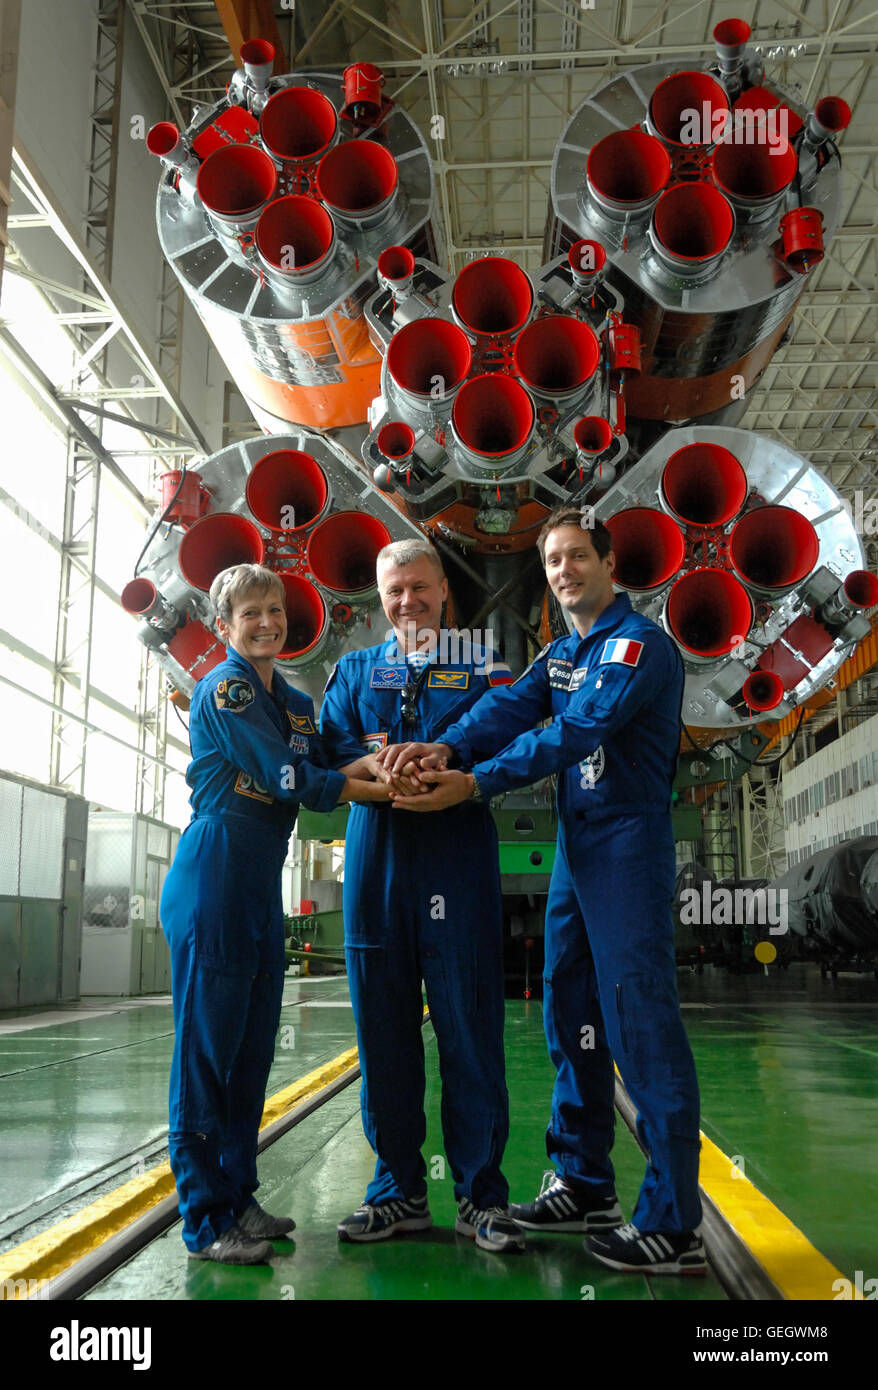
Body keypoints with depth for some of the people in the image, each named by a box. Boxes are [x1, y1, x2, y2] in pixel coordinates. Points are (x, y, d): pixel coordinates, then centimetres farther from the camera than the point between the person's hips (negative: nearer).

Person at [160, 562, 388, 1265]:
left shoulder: (296, 703, 17)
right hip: (212, 879, -8)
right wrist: (378, 784, -14)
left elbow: (330, 766, 5)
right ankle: (206, 1220, 5)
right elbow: (289, 780, -15)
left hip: (263, 888, 8)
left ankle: (239, 1199, 24)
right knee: (206, 1048, -3)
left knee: (252, 1049, 12)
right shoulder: (223, 688, -8)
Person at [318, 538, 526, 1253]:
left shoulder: (482, 666, 11)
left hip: (458, 855, -2)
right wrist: (373, 764, -17)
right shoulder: (355, 671, 19)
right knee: (384, 1028, 6)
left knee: (470, 1026, -2)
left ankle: (480, 1193, 9)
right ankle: (399, 1189, 18)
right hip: (375, 861, 3)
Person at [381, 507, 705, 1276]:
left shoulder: (640, 643, -10)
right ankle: (585, 1185, 26)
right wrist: (445, 746, -21)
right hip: (575, 848, 9)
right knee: (570, 1016, 12)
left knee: (641, 1025, -8)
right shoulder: (561, 653, 16)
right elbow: (513, 706, -1)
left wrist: (470, 784, -25)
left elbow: (575, 731, -21)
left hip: (629, 846, -9)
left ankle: (672, 1226, 0)